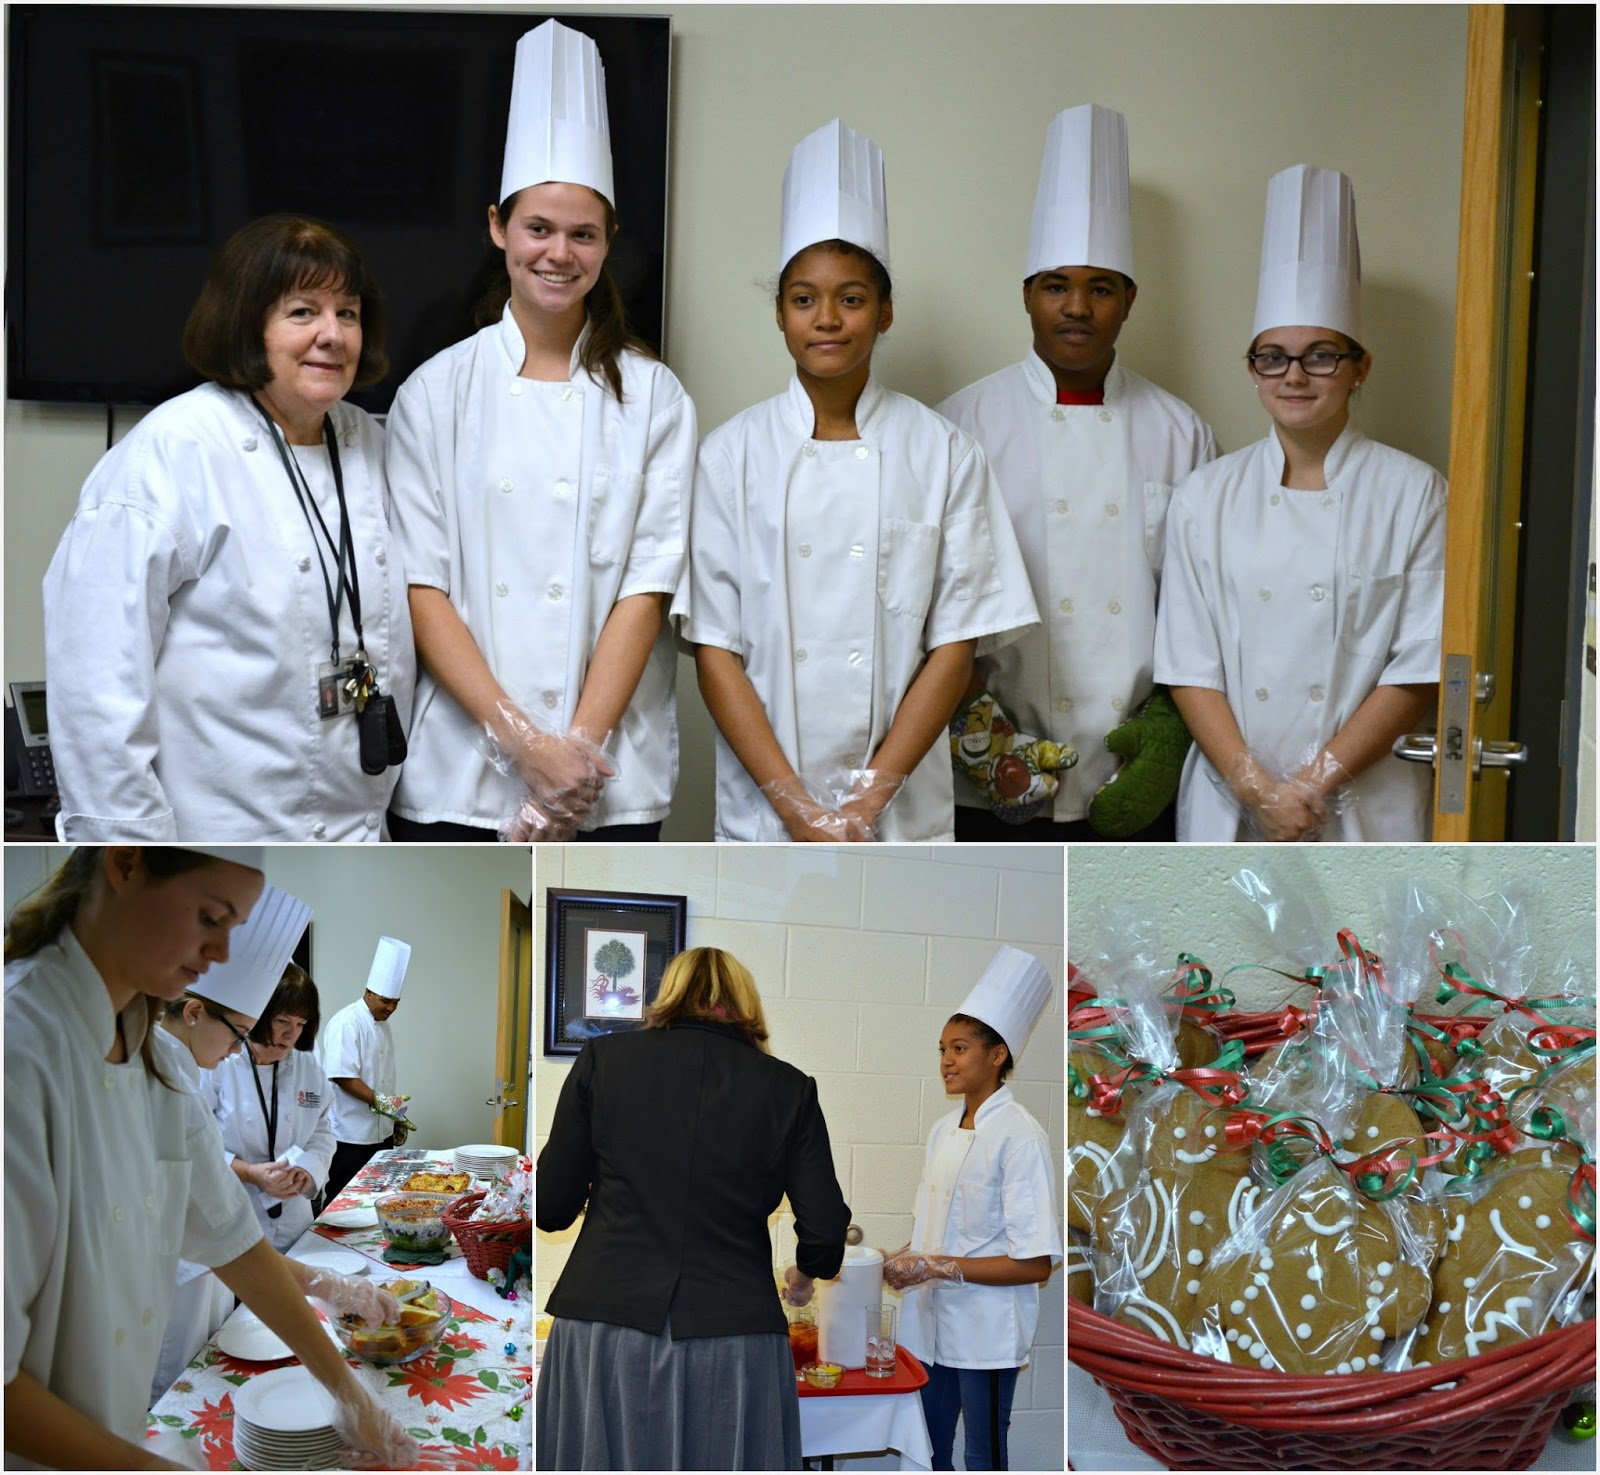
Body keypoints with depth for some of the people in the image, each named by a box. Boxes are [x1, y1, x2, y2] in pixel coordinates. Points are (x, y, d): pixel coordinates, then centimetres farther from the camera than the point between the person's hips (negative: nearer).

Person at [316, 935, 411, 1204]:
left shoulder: (382, 1025, 16)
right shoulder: (347, 1022, -13)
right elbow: (342, 1076, -21)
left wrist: (397, 1118, 23)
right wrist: (379, 1101, -26)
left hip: (381, 1134, 9)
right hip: (350, 1137, -9)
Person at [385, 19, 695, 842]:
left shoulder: (652, 396, 4)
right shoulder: (436, 392, 4)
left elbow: (647, 587, -2)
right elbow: (420, 587, -2)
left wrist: (575, 748, -11)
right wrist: (522, 740, -11)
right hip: (457, 774, 0)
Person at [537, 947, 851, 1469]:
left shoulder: (602, 1059, 4)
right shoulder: (788, 1089, 4)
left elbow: (552, 1208, 4)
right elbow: (825, 1233, 3)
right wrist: (804, 1274, 25)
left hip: (604, 1324, 0)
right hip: (732, 1337, 0)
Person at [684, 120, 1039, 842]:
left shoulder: (943, 453, 2)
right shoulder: (733, 453, 1)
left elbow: (957, 640, -2)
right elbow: (714, 648, -2)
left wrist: (867, 799, -10)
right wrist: (798, 806, -11)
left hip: (904, 812, 0)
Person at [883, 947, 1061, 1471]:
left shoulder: (1019, 1137, -14)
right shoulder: (943, 1131, 10)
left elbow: (1035, 1263, -17)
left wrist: (940, 1267, -19)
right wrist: (900, 1261, -1)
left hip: (985, 1333, -7)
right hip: (930, 1324, 7)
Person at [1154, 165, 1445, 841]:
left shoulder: (1414, 493, 1)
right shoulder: (1206, 496, 5)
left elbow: (1423, 668, -3)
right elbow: (1189, 668, 1)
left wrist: (1316, 781, -11)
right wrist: (1257, 787, -11)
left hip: (1365, 806, -1)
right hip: (1229, 806, 1)